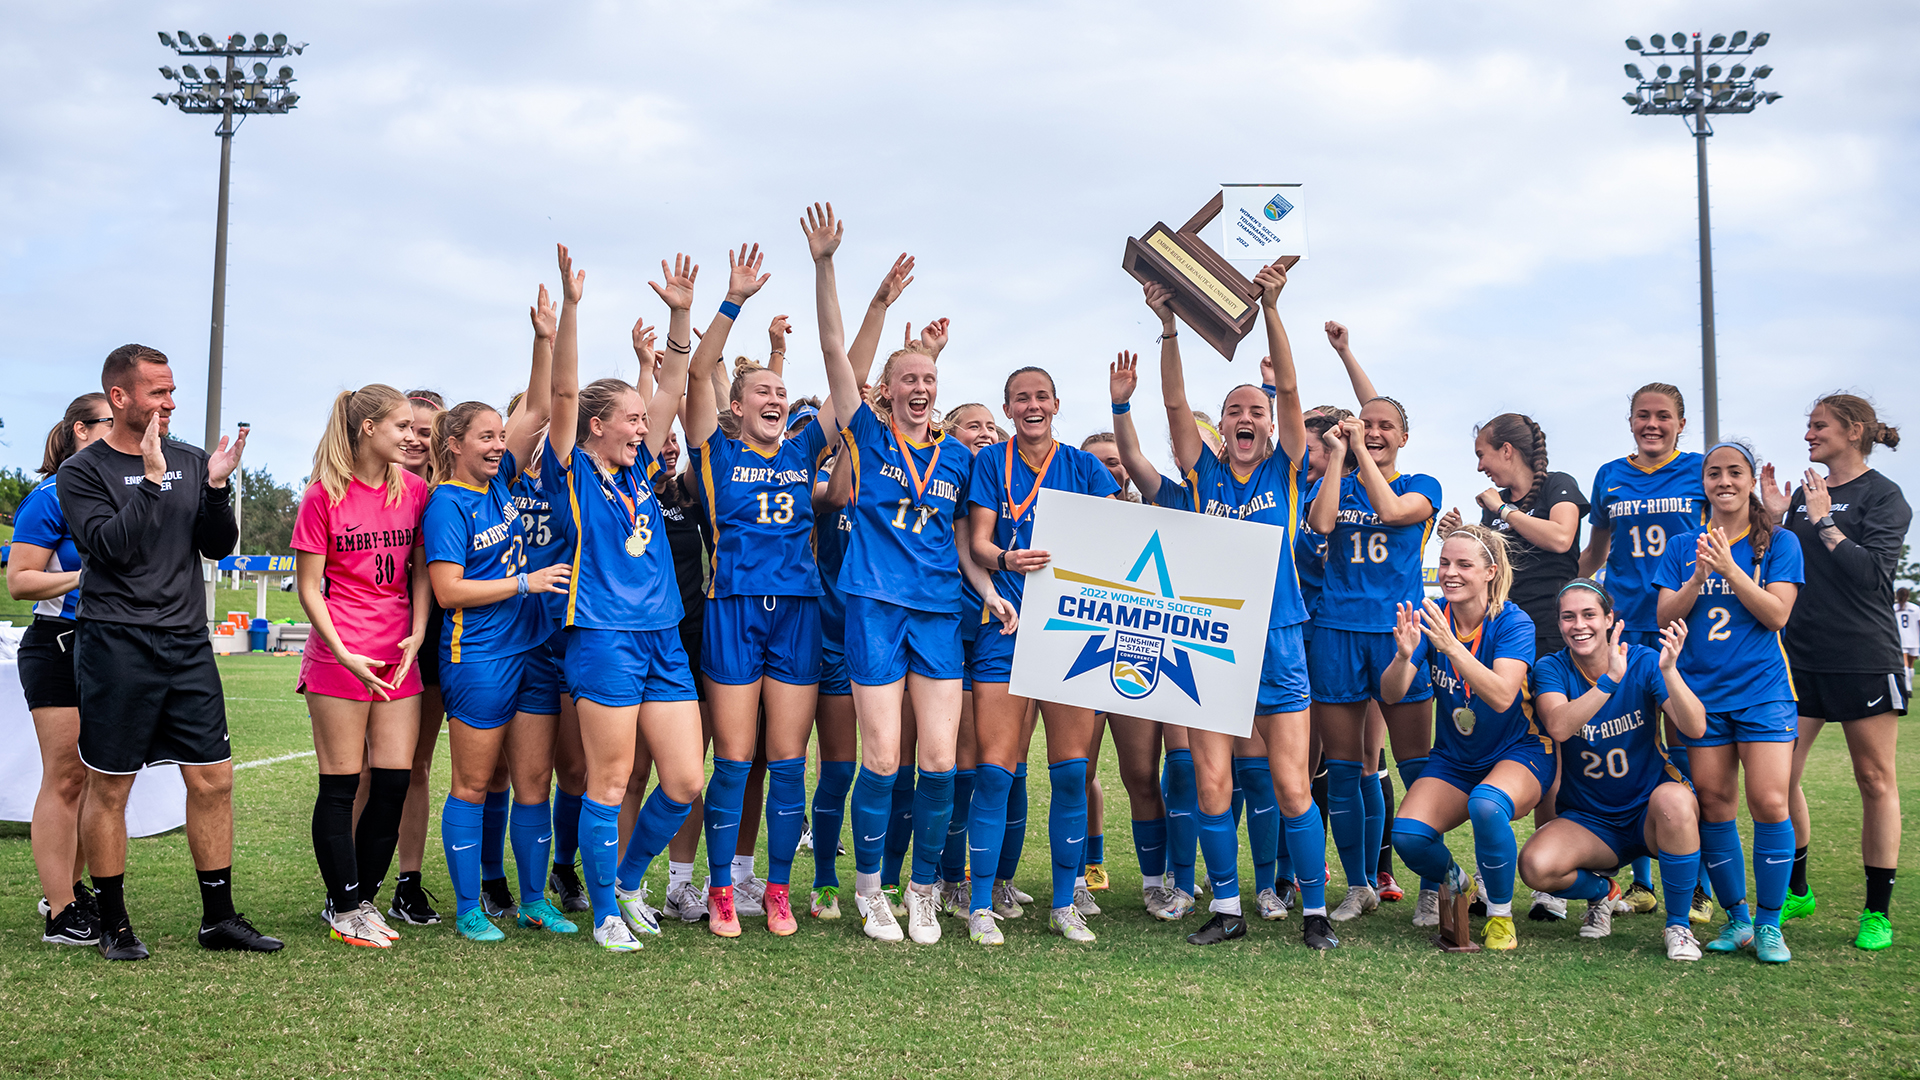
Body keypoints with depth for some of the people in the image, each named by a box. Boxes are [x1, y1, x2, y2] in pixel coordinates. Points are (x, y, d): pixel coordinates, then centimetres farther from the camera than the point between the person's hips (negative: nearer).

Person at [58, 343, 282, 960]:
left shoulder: (190, 462, 11)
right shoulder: (82, 470, -2)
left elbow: (218, 547, 7)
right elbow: (111, 548, -14)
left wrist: (217, 487, -8)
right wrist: (151, 480, -17)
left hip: (188, 643, 4)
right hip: (115, 646, -4)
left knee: (213, 780, 3)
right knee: (109, 787, 4)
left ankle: (218, 917, 13)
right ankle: (113, 924, 16)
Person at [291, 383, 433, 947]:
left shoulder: (414, 490, 7)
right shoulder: (324, 496, -5)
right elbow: (309, 586, -4)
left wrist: (417, 634, -2)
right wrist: (344, 655, -12)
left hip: (398, 658, 4)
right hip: (339, 658, -4)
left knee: (394, 783, 3)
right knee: (341, 784, 2)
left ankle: (363, 898, 19)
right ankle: (343, 907, 14)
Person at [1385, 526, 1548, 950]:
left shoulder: (1512, 623, -16)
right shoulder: (1429, 616, -5)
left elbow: (1502, 697, -32)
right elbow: (1391, 695, -13)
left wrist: (1452, 647, -43)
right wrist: (1404, 655, -34)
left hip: (1518, 754, -4)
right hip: (1453, 760, 4)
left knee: (1486, 804, -37)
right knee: (1407, 834, -21)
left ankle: (1500, 914, -12)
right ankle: (1455, 884, 15)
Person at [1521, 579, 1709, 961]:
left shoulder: (1644, 661, -8)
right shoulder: (1552, 668, -7)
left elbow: (1695, 728, -22)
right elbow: (1557, 726, -28)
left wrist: (1669, 672, -38)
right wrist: (1610, 679, -39)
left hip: (1651, 814, -1)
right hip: (1589, 820, 1)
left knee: (1674, 799, -37)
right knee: (1535, 866, -27)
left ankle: (1678, 925, -15)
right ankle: (1601, 891, 11)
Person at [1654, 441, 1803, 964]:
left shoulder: (1779, 542, 3)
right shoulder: (1683, 547, 10)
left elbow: (1777, 614, -8)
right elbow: (1665, 615, 3)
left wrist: (1730, 568, -18)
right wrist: (1699, 577, -14)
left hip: (1762, 690, -2)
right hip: (1702, 691, 2)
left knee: (1768, 802, -11)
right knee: (1713, 804, 1)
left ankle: (1769, 923, 2)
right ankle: (1735, 917, 15)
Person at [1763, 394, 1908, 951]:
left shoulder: (1884, 496, -3)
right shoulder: (1805, 495, 13)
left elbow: (1873, 573, -15)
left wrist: (1824, 522, -12)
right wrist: (1774, 521, 2)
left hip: (1866, 658, -5)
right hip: (1801, 655, 5)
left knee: (1875, 779, 2)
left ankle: (1878, 909, 10)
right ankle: (1795, 890, 16)